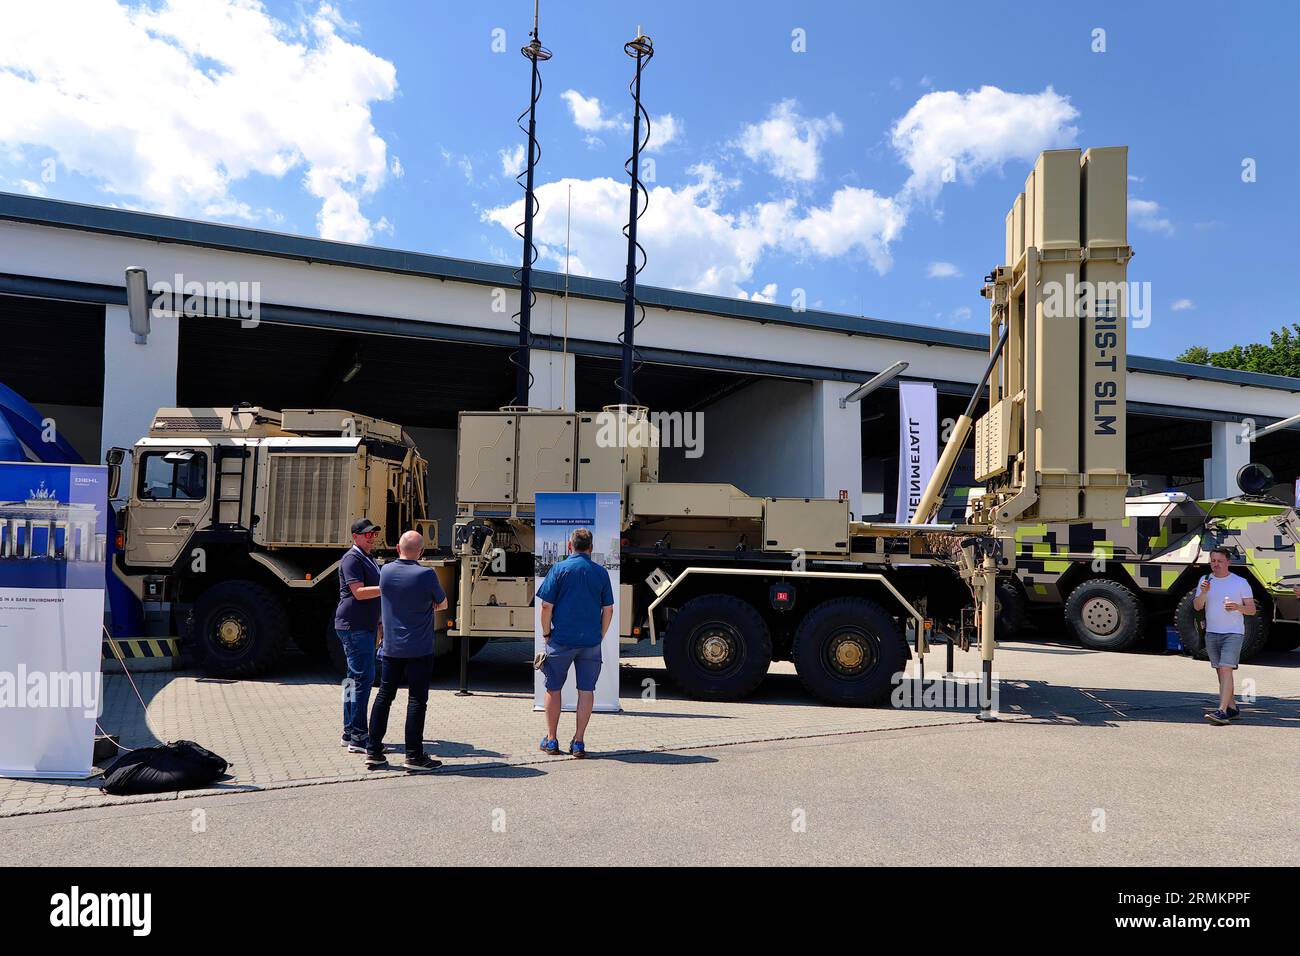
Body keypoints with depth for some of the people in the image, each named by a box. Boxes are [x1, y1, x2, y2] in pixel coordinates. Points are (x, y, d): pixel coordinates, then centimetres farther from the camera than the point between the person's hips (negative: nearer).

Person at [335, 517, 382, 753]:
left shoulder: (368, 559, 19)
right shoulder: (352, 559, -11)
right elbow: (359, 592, -22)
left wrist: (378, 626, 27)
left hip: (365, 626, 10)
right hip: (353, 627, -10)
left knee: (355, 677, 13)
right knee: (363, 677, -13)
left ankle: (349, 733, 20)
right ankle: (357, 738, -12)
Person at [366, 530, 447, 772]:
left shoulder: (386, 571, 0)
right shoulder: (426, 574, -15)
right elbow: (443, 604, 0)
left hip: (391, 648, 5)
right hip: (419, 650, -5)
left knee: (384, 696, 13)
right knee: (416, 700, 0)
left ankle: (374, 752, 16)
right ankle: (413, 756, 1)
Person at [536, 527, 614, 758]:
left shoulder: (559, 569, -3)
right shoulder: (601, 573, 3)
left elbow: (546, 606, -7)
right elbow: (608, 610, 4)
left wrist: (546, 635, 4)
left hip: (561, 640, -1)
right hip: (591, 641, 2)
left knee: (553, 689, 12)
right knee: (586, 691, 7)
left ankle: (551, 740, 18)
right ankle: (579, 742, 8)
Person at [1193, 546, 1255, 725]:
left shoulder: (1241, 582, 0)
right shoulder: (1205, 580, 8)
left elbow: (1252, 609, 0)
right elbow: (1197, 606, -1)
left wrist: (1237, 607, -20)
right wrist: (1203, 592, -20)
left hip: (1233, 633, -4)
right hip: (1211, 633, 5)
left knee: (1226, 669, -16)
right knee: (1221, 672, 10)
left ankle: (1222, 711, -21)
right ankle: (1232, 709, 21)